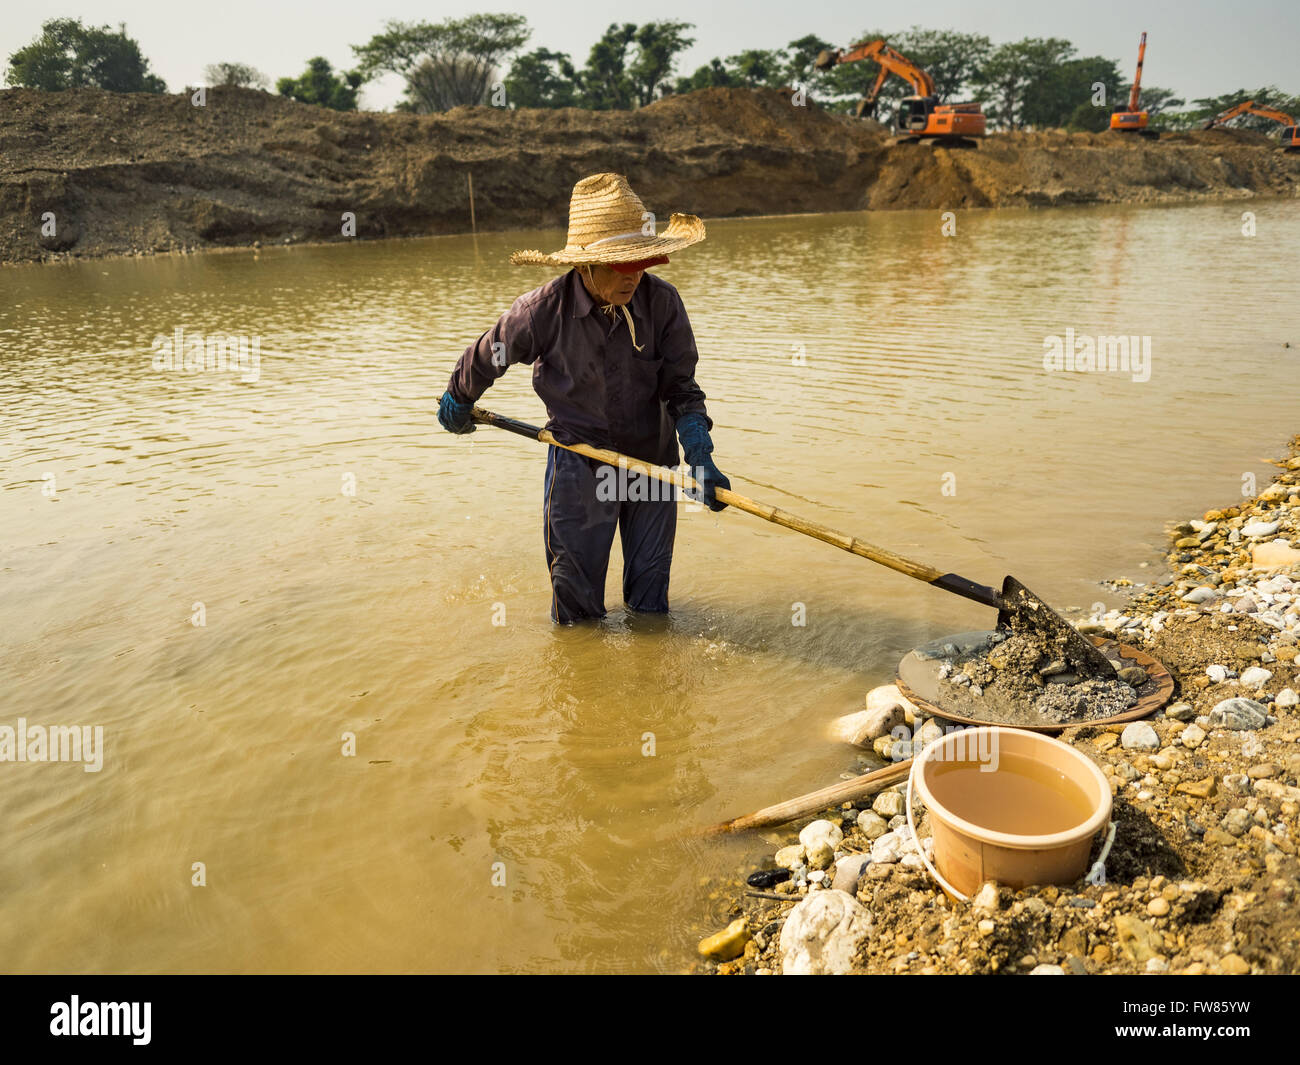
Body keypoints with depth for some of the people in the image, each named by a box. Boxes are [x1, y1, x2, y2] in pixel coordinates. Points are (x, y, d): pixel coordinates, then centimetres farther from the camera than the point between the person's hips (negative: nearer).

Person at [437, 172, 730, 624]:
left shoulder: (662, 302, -14)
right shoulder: (543, 309, -18)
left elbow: (680, 387, -9)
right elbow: (486, 357, 2)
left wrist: (700, 457, -23)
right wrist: (458, 403, 19)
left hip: (653, 462, 2)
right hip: (578, 465, -2)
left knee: (650, 602, 15)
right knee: (577, 604, 9)